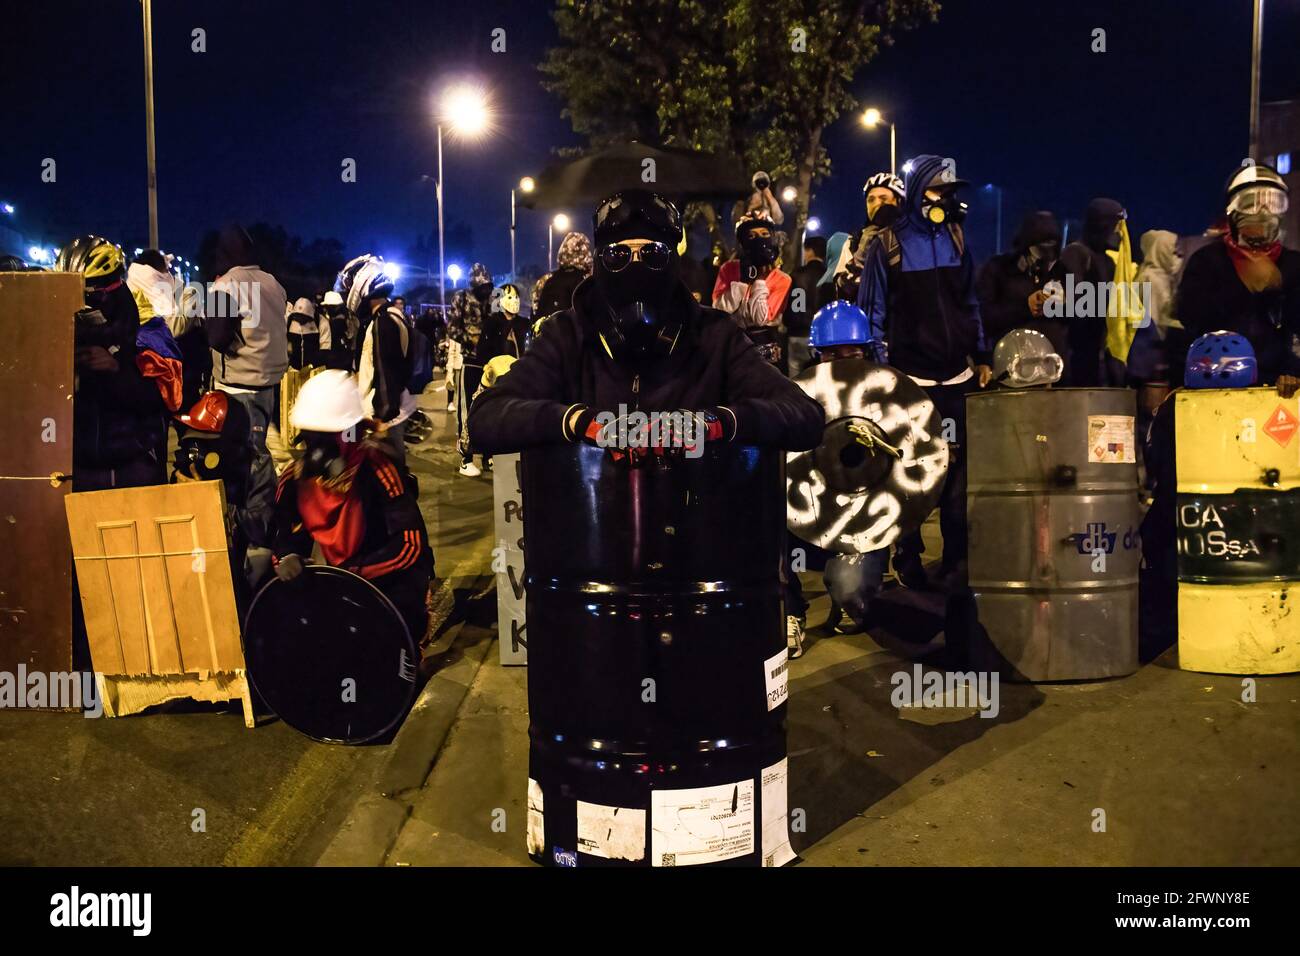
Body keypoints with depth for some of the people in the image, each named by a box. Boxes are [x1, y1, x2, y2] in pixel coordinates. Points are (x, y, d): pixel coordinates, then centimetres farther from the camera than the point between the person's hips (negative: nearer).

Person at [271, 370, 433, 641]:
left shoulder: (376, 469, -24)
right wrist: (287, 557, -19)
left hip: (395, 576, -6)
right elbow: (288, 534, 6)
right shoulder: (297, 478, -6)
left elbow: (411, 544, -25)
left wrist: (354, 571, -30)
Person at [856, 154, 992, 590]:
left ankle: (957, 561, 14)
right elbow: (872, 312, -1)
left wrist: (981, 356, 12)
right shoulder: (886, 244, -1)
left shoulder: (956, 239, 12)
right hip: (909, 379, -4)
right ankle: (907, 561, 14)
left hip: (958, 377, 4)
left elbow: (969, 303, 17)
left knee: (959, 471, 5)